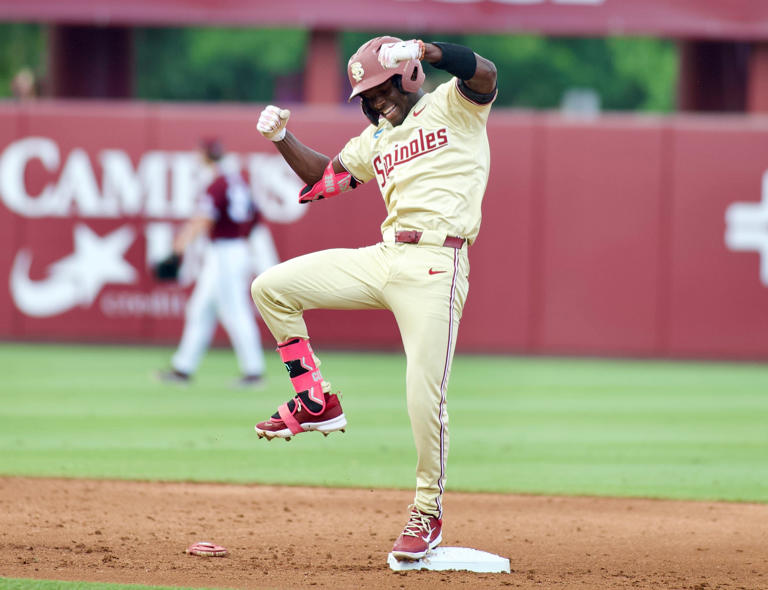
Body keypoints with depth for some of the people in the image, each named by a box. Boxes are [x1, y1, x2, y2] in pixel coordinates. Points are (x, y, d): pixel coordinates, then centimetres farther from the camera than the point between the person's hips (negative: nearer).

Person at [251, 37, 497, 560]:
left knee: (425, 395, -13)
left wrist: (422, 50, -34)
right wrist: (282, 138, 11)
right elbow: (325, 177, 26)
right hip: (384, 258, 7)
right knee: (272, 287, 0)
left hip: (435, 266, -7)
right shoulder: (376, 139, 22)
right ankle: (316, 404, 9)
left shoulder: (453, 105, 1)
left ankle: (429, 512, 3)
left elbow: (485, 74, -19)